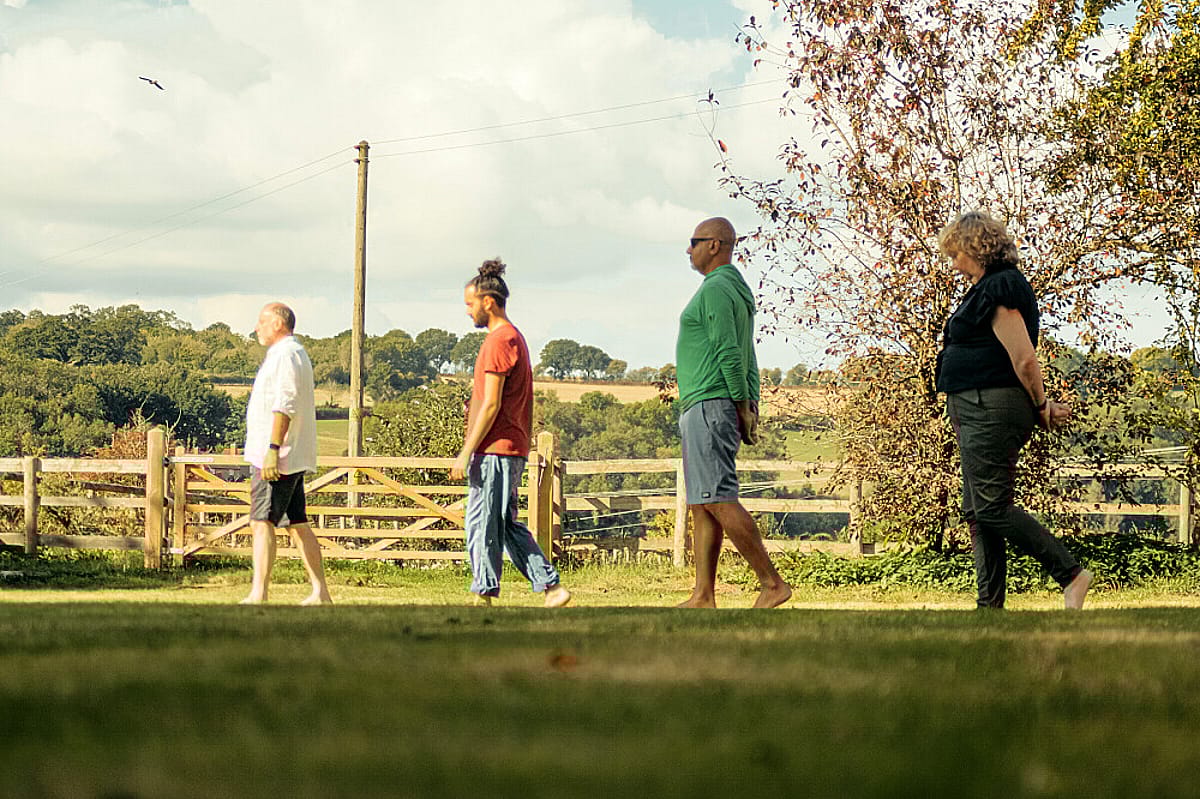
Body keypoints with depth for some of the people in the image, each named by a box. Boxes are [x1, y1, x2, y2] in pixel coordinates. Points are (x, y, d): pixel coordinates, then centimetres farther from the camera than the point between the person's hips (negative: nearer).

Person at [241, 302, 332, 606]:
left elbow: (284, 407, -21)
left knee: (262, 522, -13)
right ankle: (321, 592, 10)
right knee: (297, 523, 10)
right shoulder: (293, 353, 22)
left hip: (277, 458, -11)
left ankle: (258, 595, -17)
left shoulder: (286, 355, -12)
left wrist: (273, 449, -26)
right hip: (293, 458, 11)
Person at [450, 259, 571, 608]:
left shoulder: (499, 341, -12)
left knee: (482, 525, -5)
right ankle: (552, 587, 7)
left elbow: (490, 405, -18)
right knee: (506, 526, 11)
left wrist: (466, 453, -16)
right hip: (512, 449, 10)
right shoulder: (515, 338, 18)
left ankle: (484, 596, -2)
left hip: (495, 451, -10)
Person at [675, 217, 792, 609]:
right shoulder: (738, 290, 22)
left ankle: (772, 583, -17)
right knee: (701, 505, 8)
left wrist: (742, 407, -14)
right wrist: (751, 407, 14)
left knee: (717, 500, -14)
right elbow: (747, 358, 20)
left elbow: (729, 353, -19)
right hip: (703, 410, 11)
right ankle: (703, 597, 6)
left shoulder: (716, 290, -11)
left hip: (707, 406, -11)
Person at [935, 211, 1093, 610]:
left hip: (991, 410, -11)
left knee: (992, 507, -12)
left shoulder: (999, 289, -15)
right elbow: (1020, 360, 21)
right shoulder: (988, 289, 19)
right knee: (977, 512, 7)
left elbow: (1024, 359, -19)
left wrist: (1041, 407, -8)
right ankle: (990, 606, 7)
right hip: (978, 411, 11)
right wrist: (1042, 406, 12)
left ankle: (1071, 573, -9)